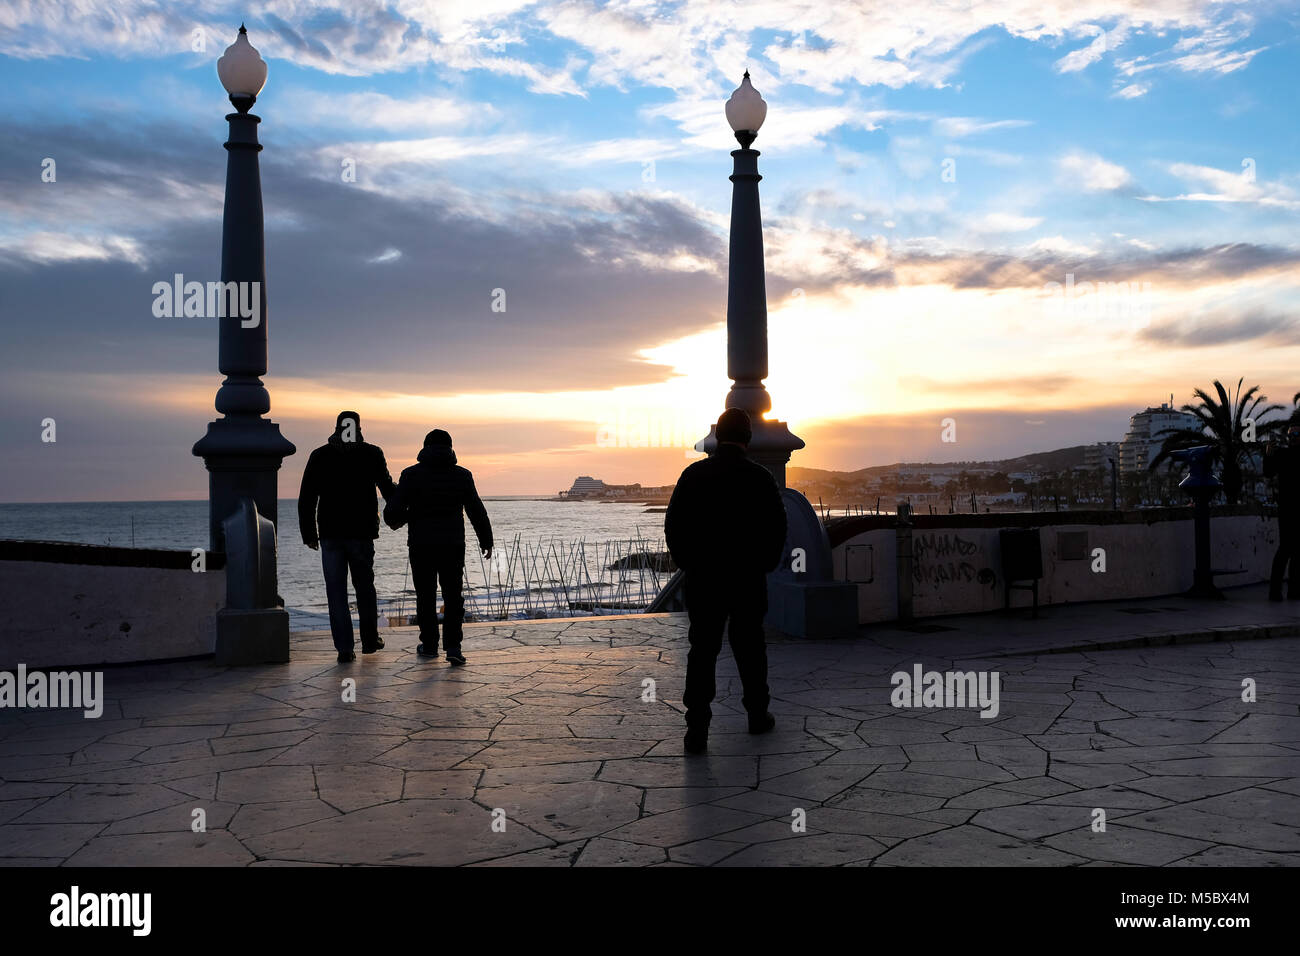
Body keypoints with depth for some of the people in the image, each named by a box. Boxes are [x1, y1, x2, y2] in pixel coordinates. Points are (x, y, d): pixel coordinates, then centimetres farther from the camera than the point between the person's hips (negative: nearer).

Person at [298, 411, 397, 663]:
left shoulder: (319, 456, 3)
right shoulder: (371, 454, -1)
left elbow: (306, 498, 2)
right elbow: (388, 488, 7)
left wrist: (308, 533, 7)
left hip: (330, 534, 0)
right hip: (361, 532, 0)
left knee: (336, 592, 2)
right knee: (365, 587, 15)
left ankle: (344, 649, -1)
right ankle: (370, 640, 24)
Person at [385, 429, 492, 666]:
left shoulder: (411, 475, -3)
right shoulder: (462, 475, 1)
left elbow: (395, 510, -6)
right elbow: (477, 512, 2)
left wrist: (393, 520, 18)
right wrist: (486, 540, 13)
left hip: (420, 546, 0)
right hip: (453, 546, 0)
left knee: (426, 596, 12)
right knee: (453, 597, 3)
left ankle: (429, 644, 19)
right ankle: (453, 646, -9)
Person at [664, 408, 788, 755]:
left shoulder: (694, 474, -2)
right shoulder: (760, 478, -4)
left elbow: (673, 525, -1)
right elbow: (777, 529, -3)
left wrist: (688, 564, 10)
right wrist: (763, 564, 11)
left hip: (702, 579, 0)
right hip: (748, 579, 0)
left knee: (702, 649, 2)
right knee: (749, 647, 15)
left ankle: (697, 729, -6)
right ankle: (758, 715, 27)